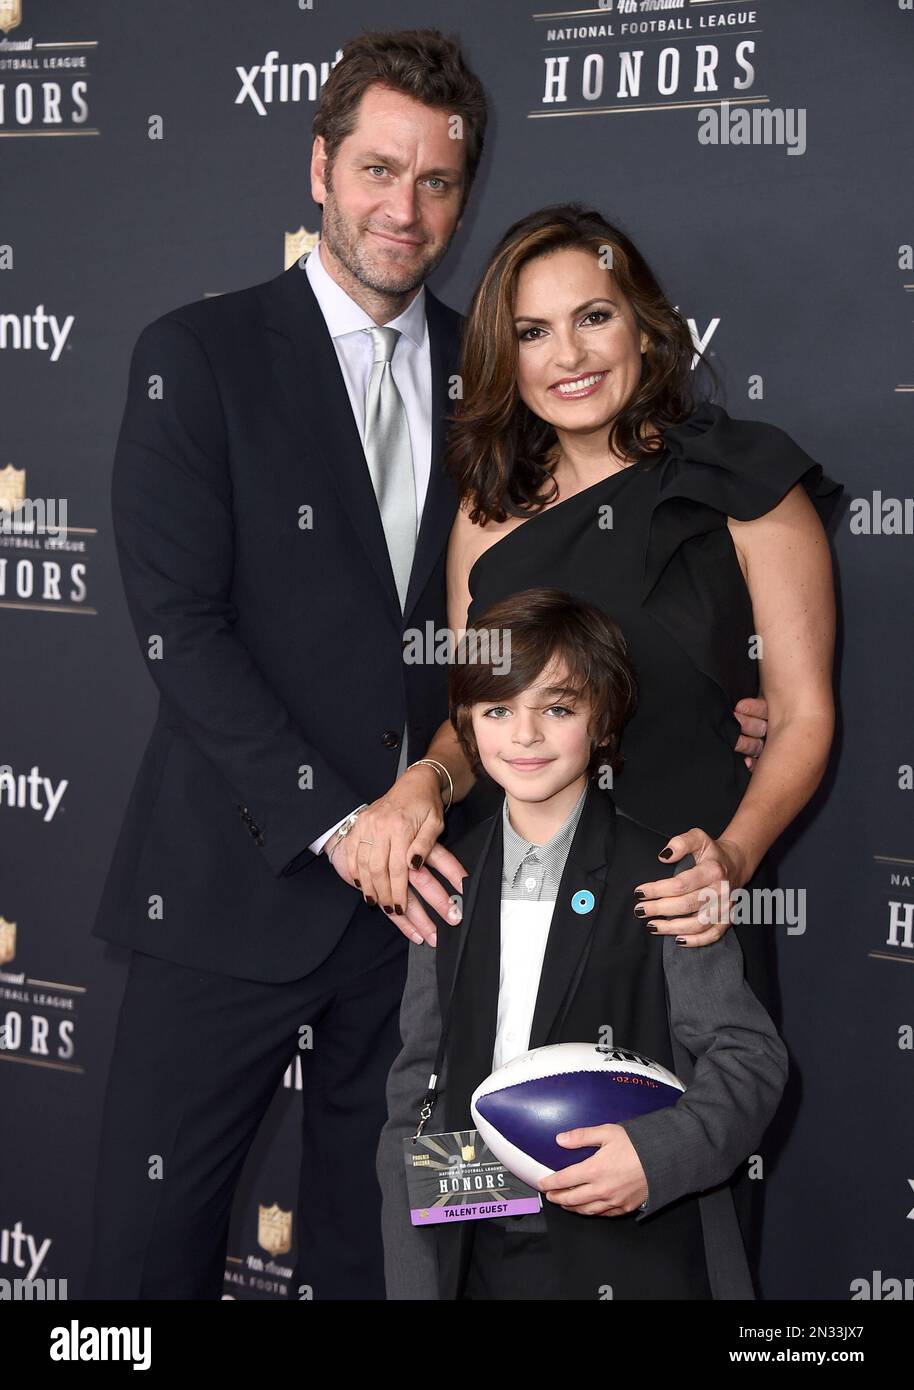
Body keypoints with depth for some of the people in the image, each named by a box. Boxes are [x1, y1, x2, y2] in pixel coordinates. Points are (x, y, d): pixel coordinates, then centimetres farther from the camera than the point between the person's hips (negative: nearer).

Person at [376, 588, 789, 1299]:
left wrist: (660, 1154, -25)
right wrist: (412, 1277, 2)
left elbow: (751, 1057, -8)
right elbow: (418, 1084, 7)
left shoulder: (661, 878, -8)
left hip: (636, 1258, -4)